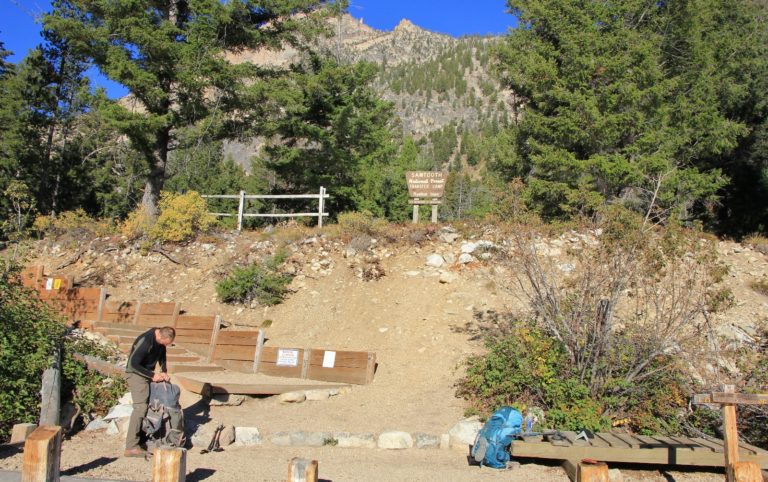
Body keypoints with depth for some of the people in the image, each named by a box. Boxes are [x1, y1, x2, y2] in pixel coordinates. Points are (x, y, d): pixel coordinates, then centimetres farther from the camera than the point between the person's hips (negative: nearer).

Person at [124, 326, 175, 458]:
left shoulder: (161, 339, -2)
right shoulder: (145, 341, -29)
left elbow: (162, 355, 15)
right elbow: (133, 364, -26)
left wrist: (164, 371, 1)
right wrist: (152, 375, -22)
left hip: (146, 374, 9)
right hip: (136, 373, -9)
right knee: (140, 407, -16)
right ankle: (131, 447, -16)